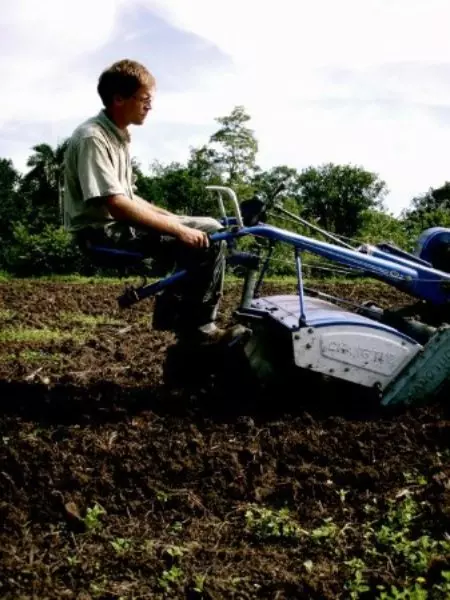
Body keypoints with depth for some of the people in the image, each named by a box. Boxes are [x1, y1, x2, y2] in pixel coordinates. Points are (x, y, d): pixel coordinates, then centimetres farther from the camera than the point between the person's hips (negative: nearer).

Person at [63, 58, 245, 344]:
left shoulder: (118, 135, 13)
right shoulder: (92, 138, -18)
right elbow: (115, 205, -26)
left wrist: (170, 217, 8)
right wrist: (178, 229, -26)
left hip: (121, 224, 10)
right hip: (104, 231, -10)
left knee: (208, 228, 4)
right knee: (208, 239, -18)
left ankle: (179, 311, 10)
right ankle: (196, 325, -3)